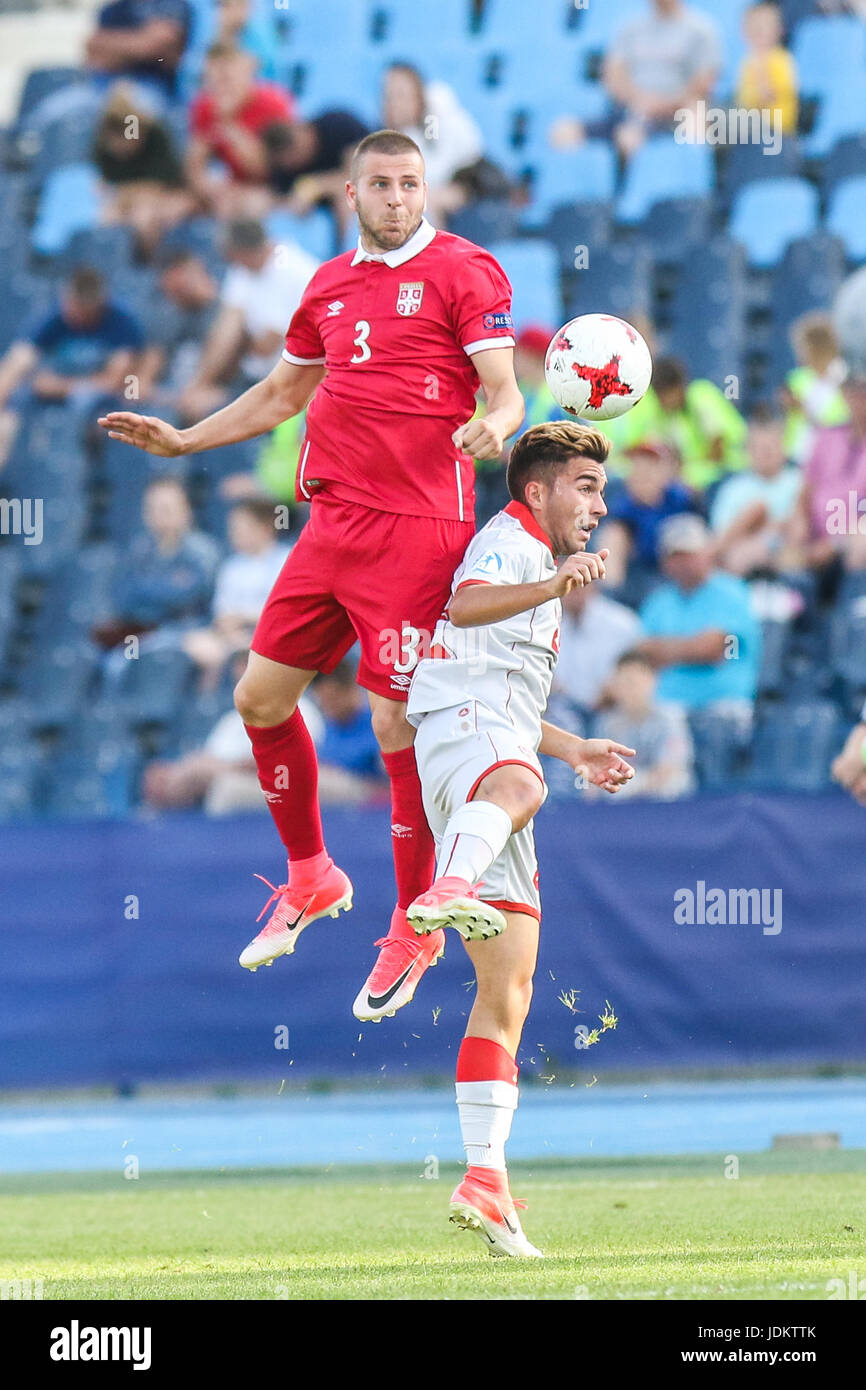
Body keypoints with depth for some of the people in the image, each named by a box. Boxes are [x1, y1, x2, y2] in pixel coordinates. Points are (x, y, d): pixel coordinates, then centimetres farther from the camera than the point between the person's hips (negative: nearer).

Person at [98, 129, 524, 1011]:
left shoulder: (464, 271, -3)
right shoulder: (330, 284, 16)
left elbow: (504, 388, -10)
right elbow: (282, 392, 29)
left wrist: (493, 426, -32)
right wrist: (182, 440, 27)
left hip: (416, 526, -7)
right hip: (332, 524, 7)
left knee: (397, 724, -9)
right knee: (260, 698, 9)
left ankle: (415, 924, 5)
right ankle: (310, 879, 28)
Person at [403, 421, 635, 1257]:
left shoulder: (532, 569, 33)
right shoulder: (509, 543, 1)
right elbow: (465, 605, -25)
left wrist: (572, 748, 46)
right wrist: (551, 586, -39)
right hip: (464, 734, -10)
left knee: (508, 991, 5)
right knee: (517, 785, -46)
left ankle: (484, 1180, 4)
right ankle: (451, 892, -78)